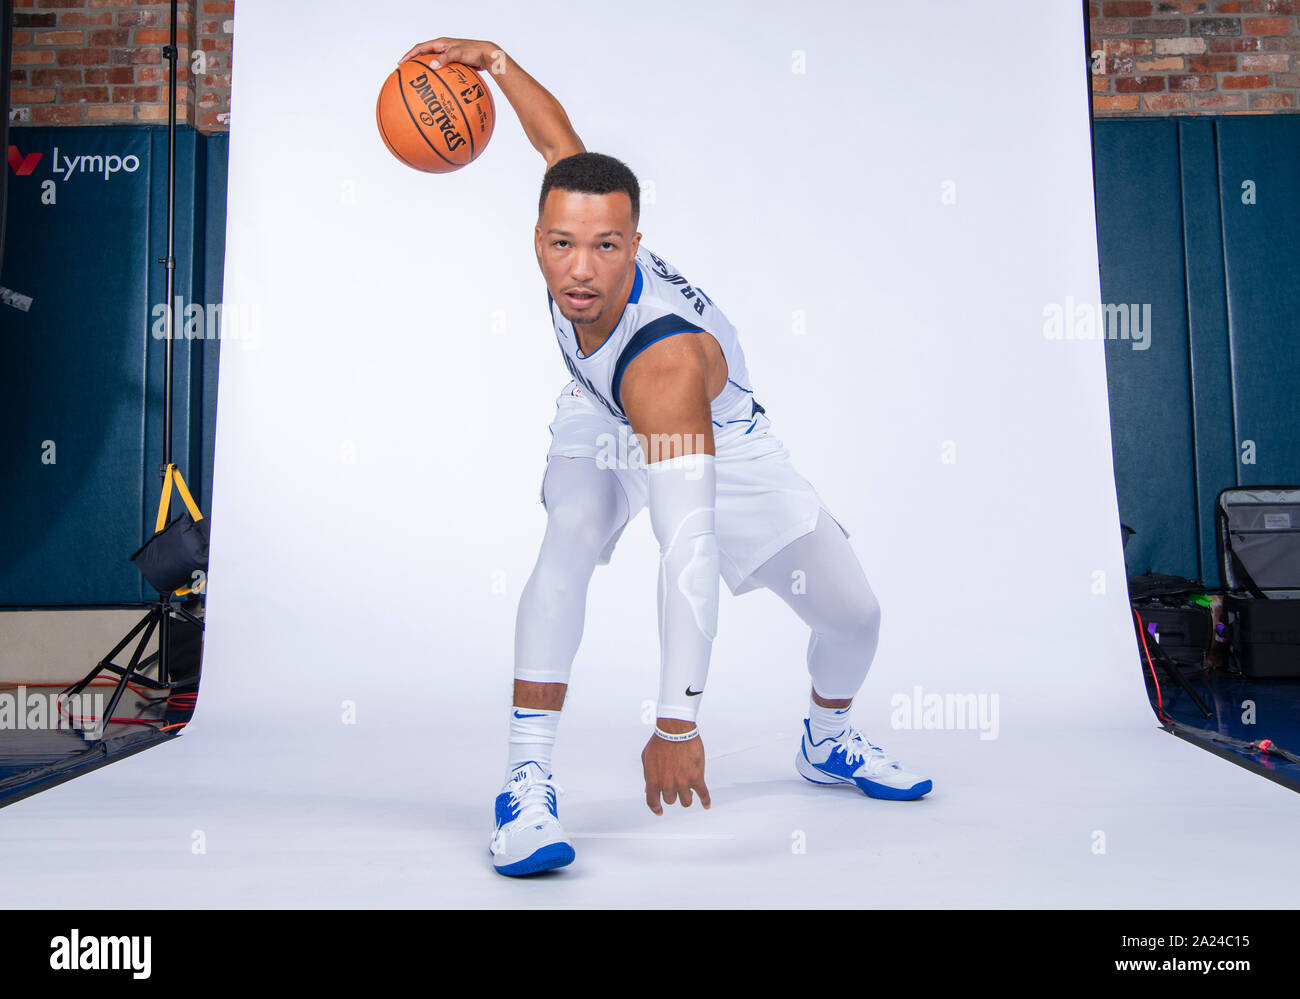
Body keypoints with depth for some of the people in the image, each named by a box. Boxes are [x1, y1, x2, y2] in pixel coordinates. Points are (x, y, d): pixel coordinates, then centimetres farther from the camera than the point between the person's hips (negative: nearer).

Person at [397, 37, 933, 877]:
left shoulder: (667, 359, -47)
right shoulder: (574, 247, -31)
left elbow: (689, 552, -52)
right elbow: (561, 140, -6)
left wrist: (677, 724, -53)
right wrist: (491, 58, -2)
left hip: (721, 448, -3)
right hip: (603, 425, 4)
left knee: (854, 617, -2)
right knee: (568, 543, -31)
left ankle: (828, 742, 32)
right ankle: (528, 780, -25)